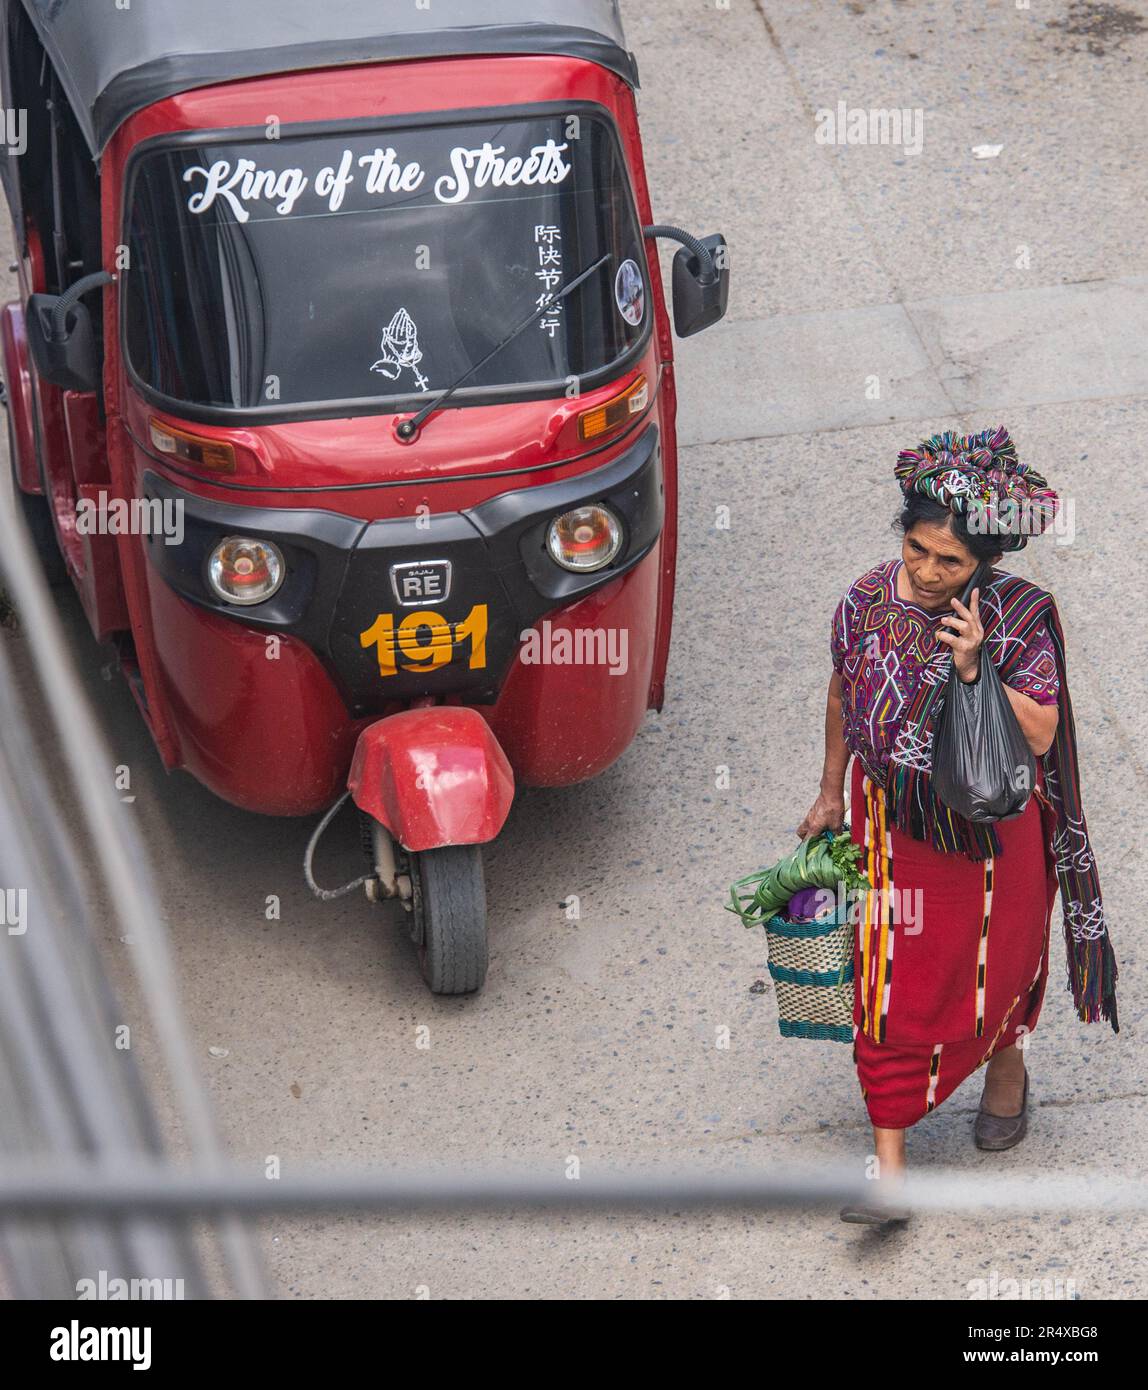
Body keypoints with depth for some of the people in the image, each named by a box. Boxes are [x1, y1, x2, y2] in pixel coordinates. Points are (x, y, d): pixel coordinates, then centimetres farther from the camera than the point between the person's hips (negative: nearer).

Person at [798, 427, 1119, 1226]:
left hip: (992, 826, -2)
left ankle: (1007, 1066, 52)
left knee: (994, 967, 17)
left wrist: (974, 670, -34)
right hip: (892, 823, 2)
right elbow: (843, 695, 7)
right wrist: (831, 793, 17)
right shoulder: (867, 603, -11)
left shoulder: (1020, 615, -19)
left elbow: (1040, 734, -20)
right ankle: (890, 1173, 8)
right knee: (890, 985, 2)